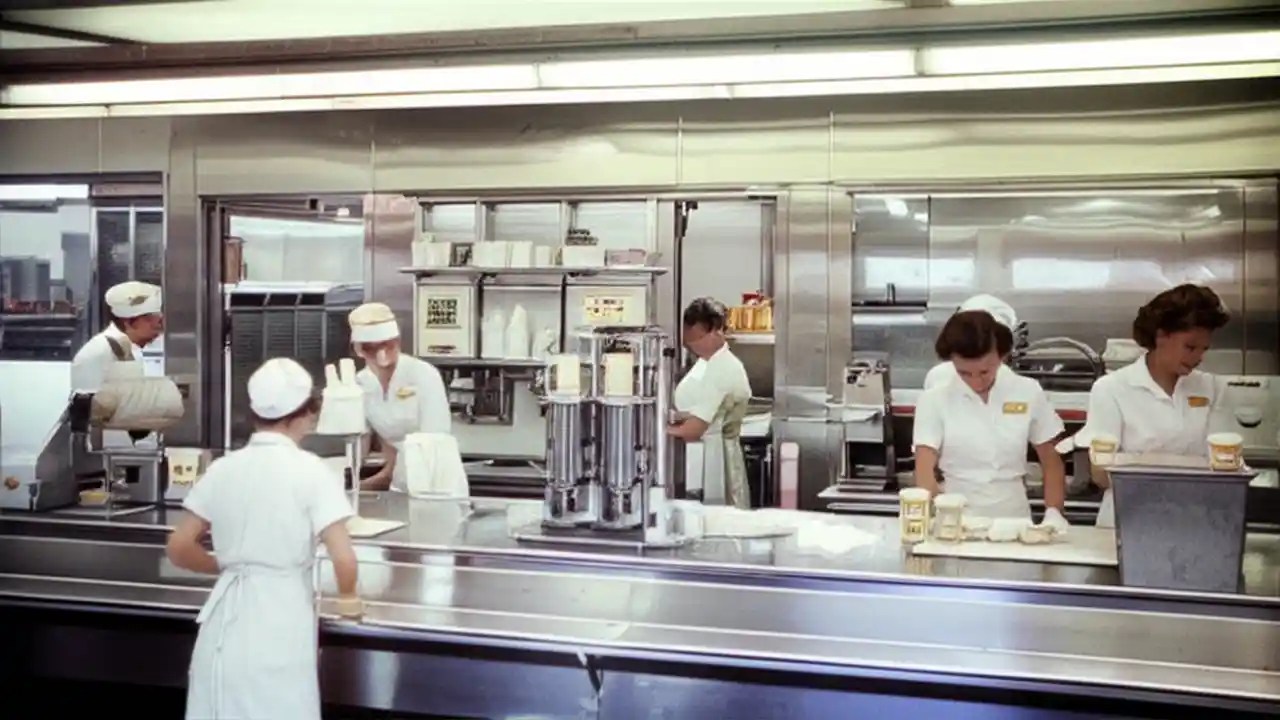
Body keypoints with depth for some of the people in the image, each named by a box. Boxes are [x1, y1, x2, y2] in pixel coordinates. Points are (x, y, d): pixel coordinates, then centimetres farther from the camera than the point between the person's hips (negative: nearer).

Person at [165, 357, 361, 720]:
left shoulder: (223, 468, 4)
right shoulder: (312, 471, -8)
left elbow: (179, 547, 8)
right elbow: (343, 558, -15)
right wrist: (347, 597, 5)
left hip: (228, 618, 4)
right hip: (281, 619, -4)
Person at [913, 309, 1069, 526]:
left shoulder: (1028, 394, 3)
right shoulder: (934, 400, -2)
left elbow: (1051, 462, 10)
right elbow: (924, 468, -7)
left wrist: (1053, 514, -3)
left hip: (1014, 520, 0)